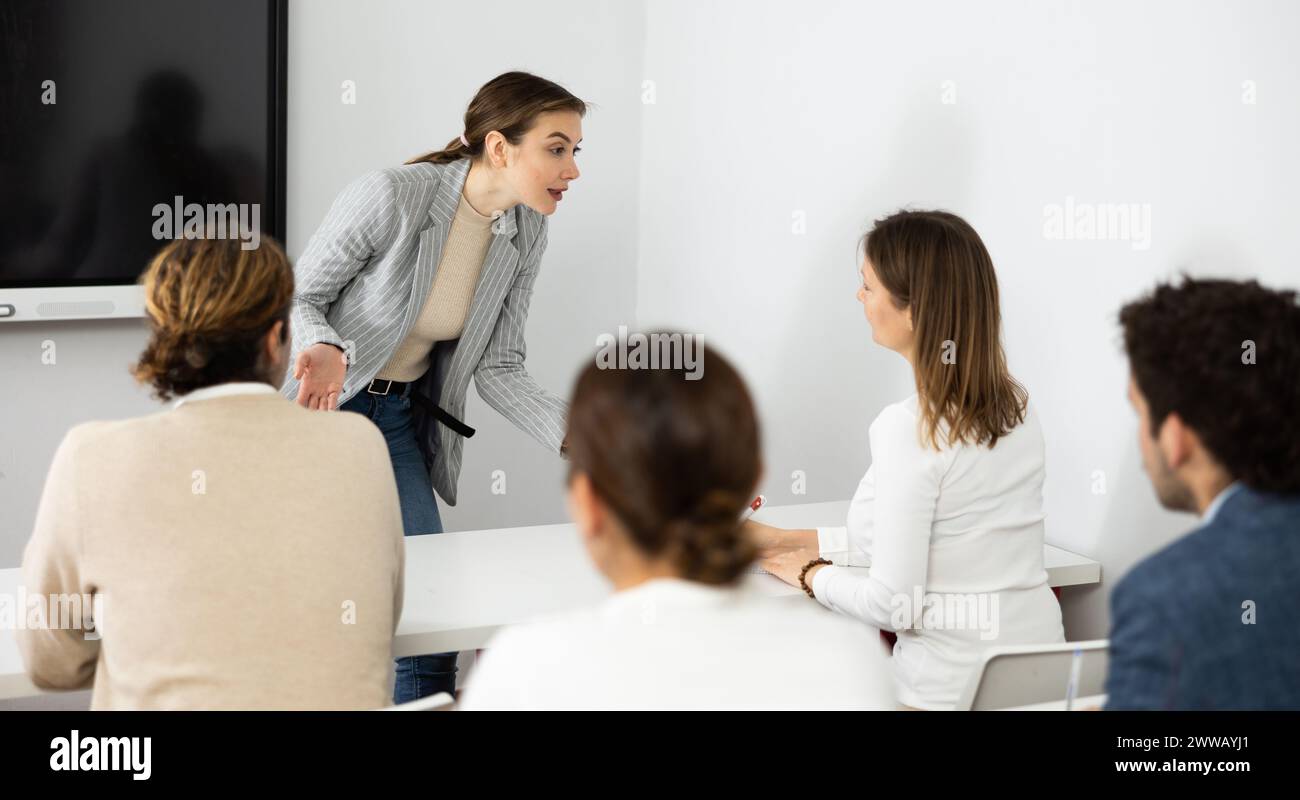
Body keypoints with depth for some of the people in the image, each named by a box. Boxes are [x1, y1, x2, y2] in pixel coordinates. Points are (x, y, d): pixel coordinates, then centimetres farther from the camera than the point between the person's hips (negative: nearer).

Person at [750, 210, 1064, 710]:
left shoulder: (910, 429, -21)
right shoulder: (1016, 407, 4)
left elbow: (894, 605, -18)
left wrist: (809, 573, 0)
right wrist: (785, 540, 17)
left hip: (952, 688, -8)